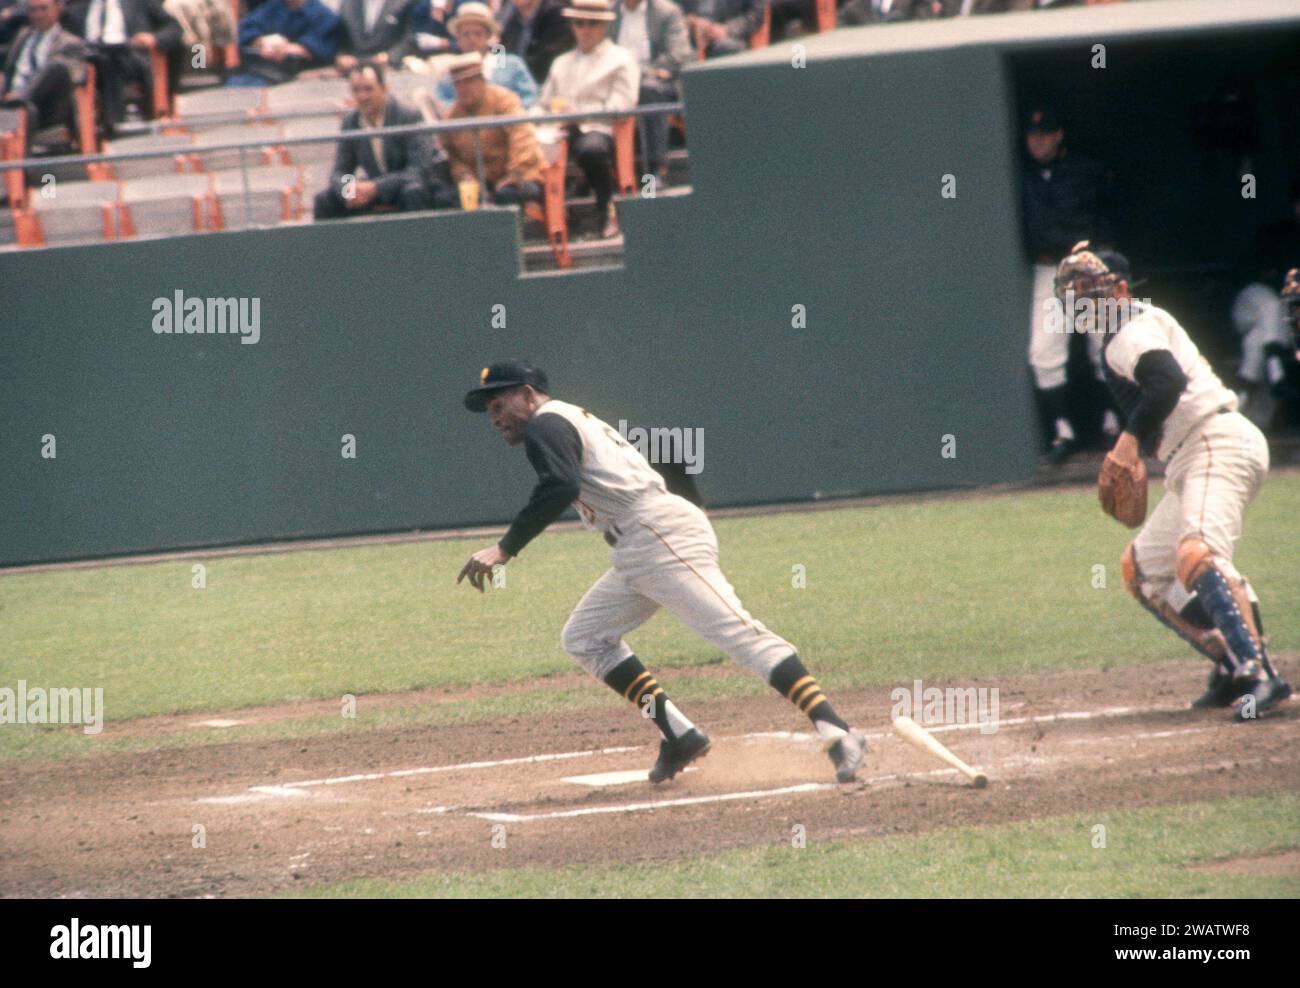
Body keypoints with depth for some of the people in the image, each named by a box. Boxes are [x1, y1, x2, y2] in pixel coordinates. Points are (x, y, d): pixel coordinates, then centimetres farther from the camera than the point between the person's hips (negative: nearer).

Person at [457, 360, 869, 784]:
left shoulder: (546, 425, -2)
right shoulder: (579, 421, 29)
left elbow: (560, 488, -20)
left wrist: (505, 549, -20)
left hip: (661, 537, -11)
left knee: (737, 632, -19)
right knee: (583, 636, 15)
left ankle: (838, 735, -29)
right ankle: (678, 736, 6)